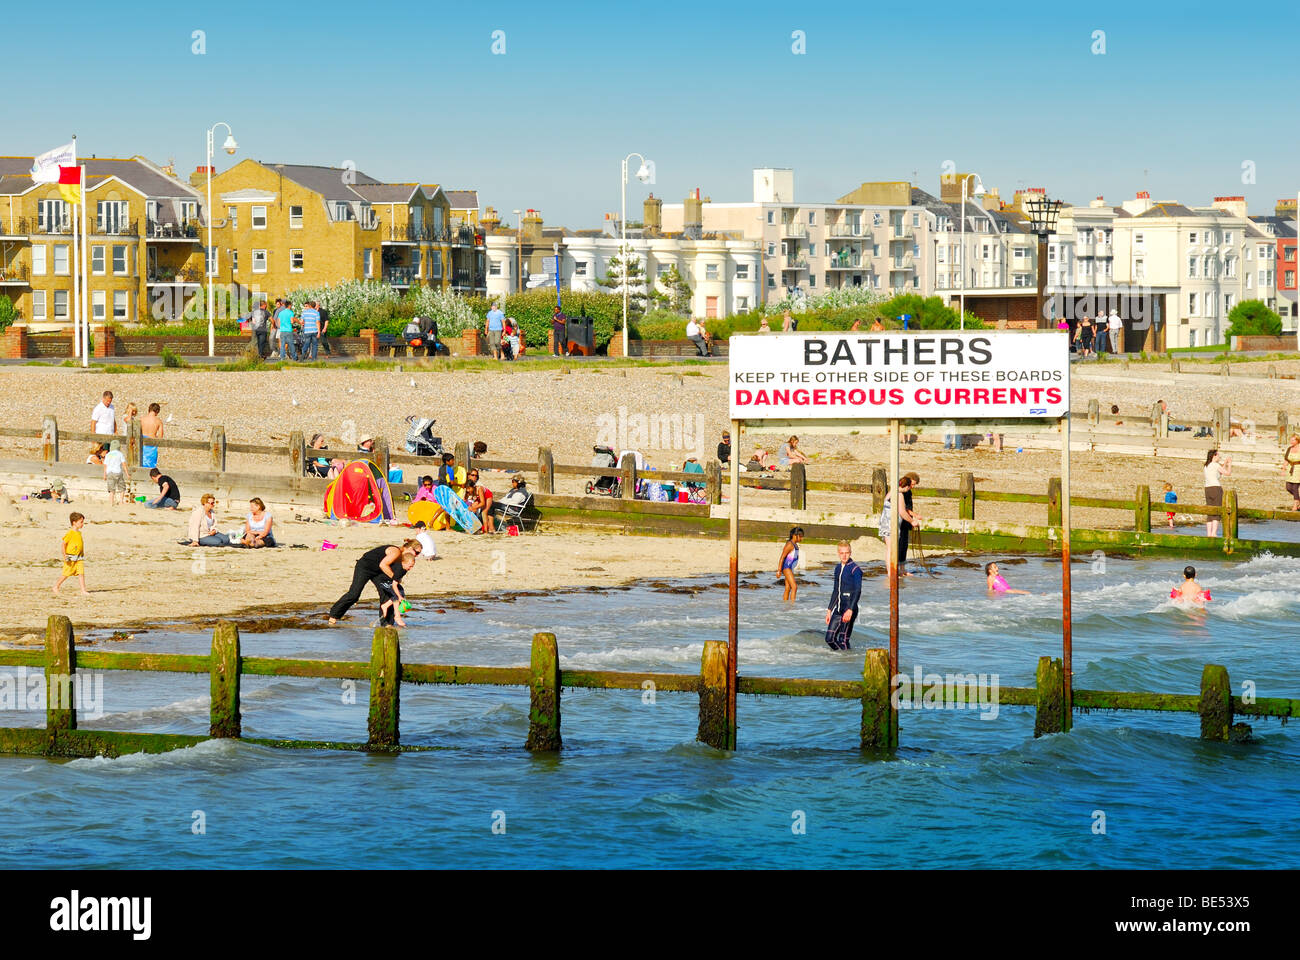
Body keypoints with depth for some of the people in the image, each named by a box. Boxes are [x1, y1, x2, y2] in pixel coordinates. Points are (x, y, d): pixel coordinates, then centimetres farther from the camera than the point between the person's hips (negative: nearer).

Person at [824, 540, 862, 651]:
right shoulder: (838, 568, 12)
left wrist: (850, 610, -26)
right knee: (830, 639, 5)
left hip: (849, 608, -7)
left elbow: (857, 591, -17)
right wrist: (829, 610, 18)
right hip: (838, 608, 7)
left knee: (843, 641, -7)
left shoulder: (855, 569, -10)